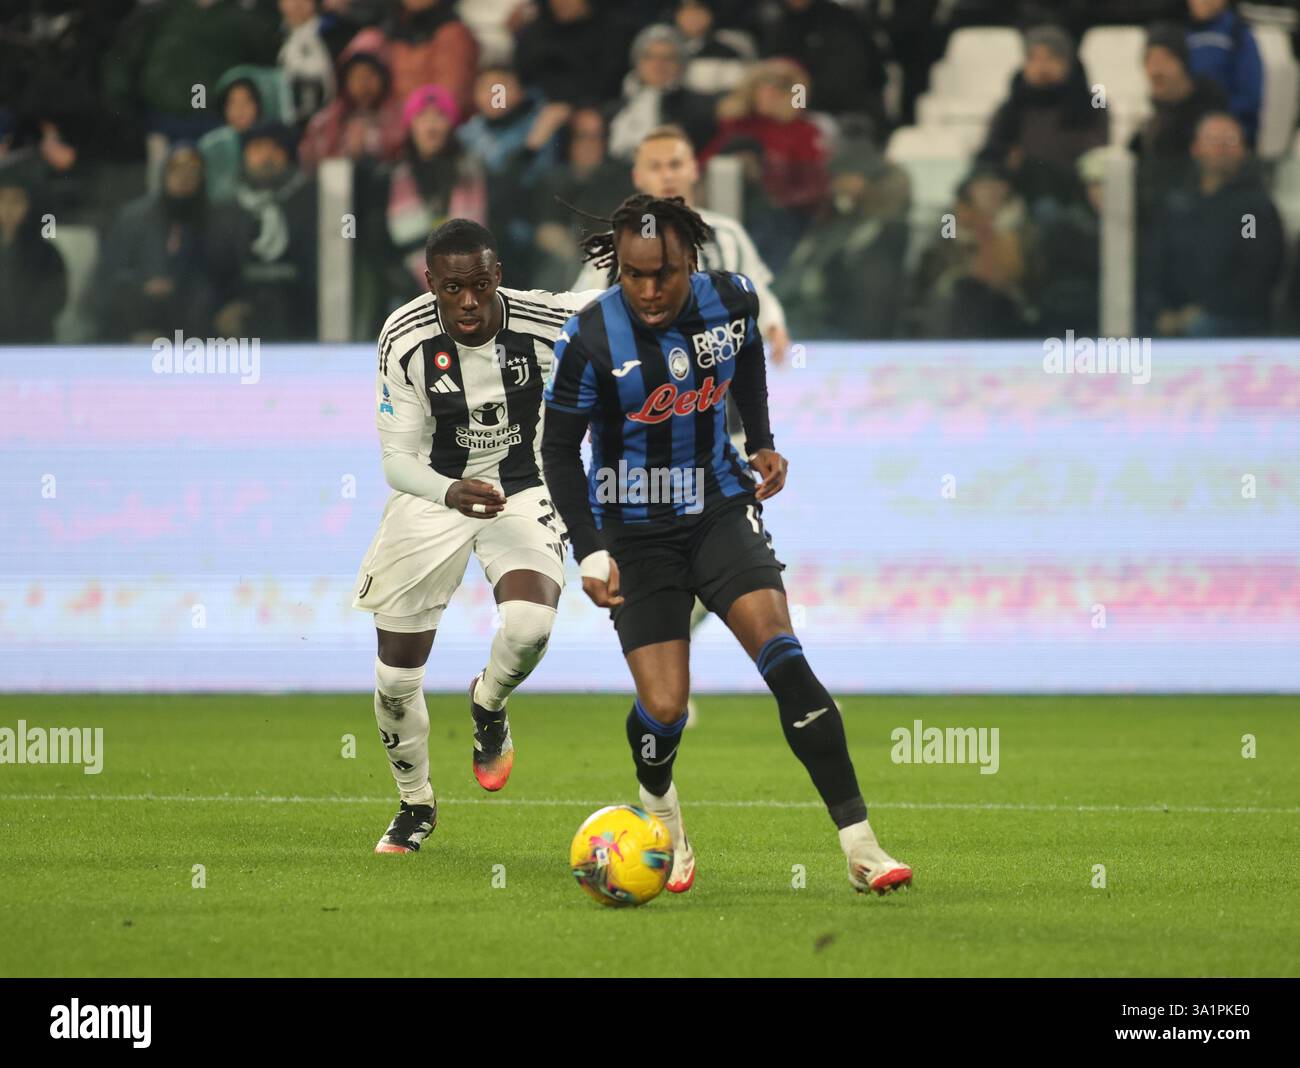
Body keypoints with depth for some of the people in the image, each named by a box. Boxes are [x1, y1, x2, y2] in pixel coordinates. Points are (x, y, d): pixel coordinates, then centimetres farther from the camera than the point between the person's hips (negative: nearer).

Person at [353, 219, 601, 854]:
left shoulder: (542, 321, -22)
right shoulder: (405, 339, -21)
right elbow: (397, 460, -19)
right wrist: (451, 493, -39)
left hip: (524, 492, -1)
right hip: (433, 491, 1)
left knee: (530, 625, -31)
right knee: (396, 676, 0)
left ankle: (489, 705, 7)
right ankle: (415, 805, 28)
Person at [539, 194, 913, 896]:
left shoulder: (731, 300, -8)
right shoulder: (590, 338, -18)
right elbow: (559, 448, -7)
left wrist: (762, 443, 16)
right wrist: (590, 552, -13)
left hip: (720, 509, 2)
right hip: (636, 531, -2)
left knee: (784, 659, -18)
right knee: (664, 709, -9)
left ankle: (859, 845, -18)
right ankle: (659, 809, 29)